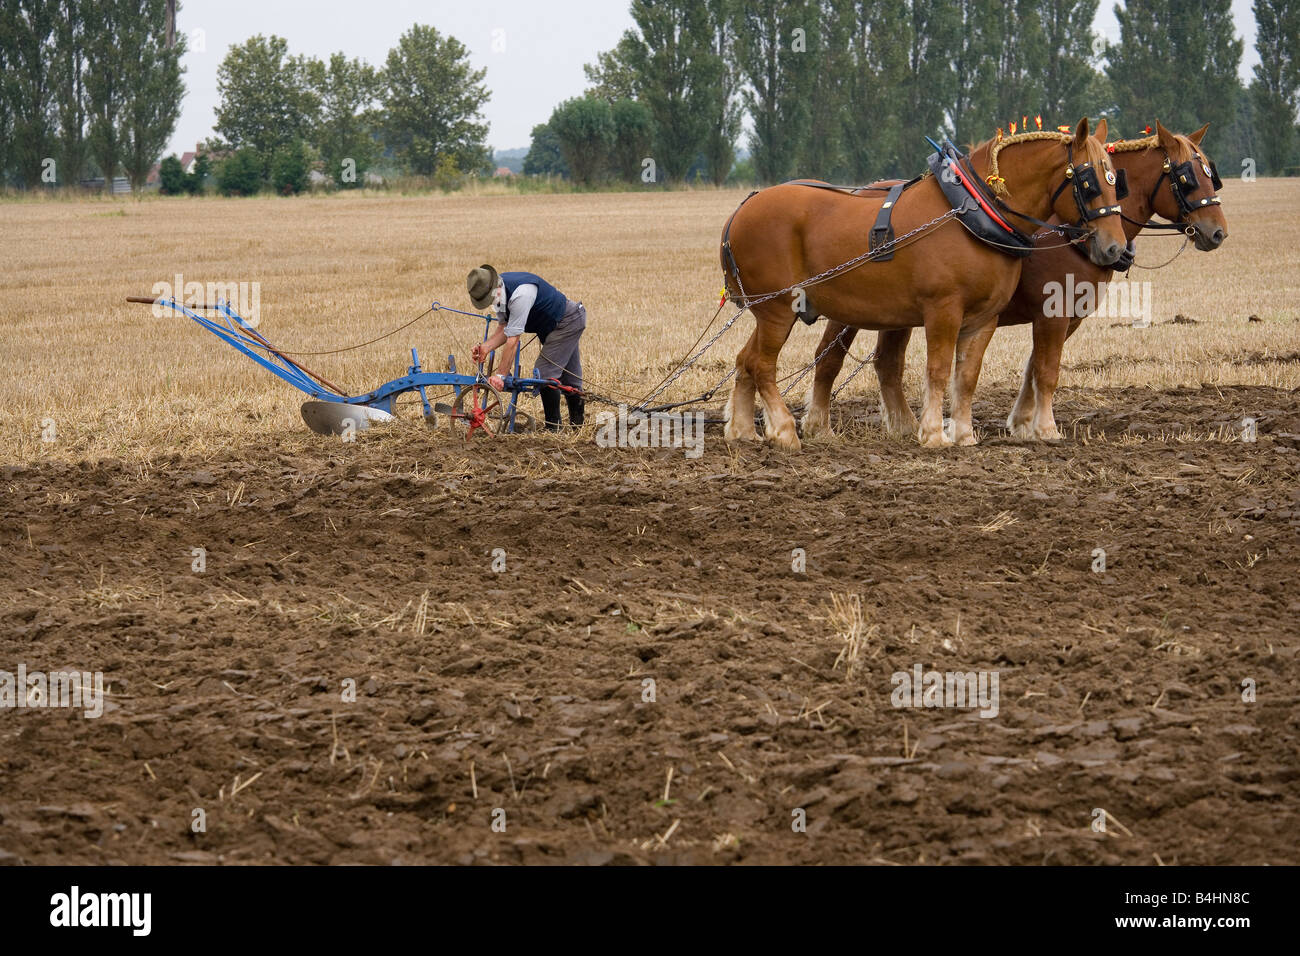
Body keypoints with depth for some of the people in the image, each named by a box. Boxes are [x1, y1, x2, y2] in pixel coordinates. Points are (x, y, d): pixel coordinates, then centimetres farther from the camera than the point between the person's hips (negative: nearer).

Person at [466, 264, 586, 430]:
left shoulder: (520, 295, -37)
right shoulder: (498, 293, -8)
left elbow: (513, 338, -35)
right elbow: (504, 328, -3)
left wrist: (500, 374, -32)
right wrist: (486, 347, -23)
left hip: (568, 322, -9)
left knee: (545, 372, -15)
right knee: (569, 379, 16)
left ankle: (553, 427, -6)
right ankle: (577, 423, 26)